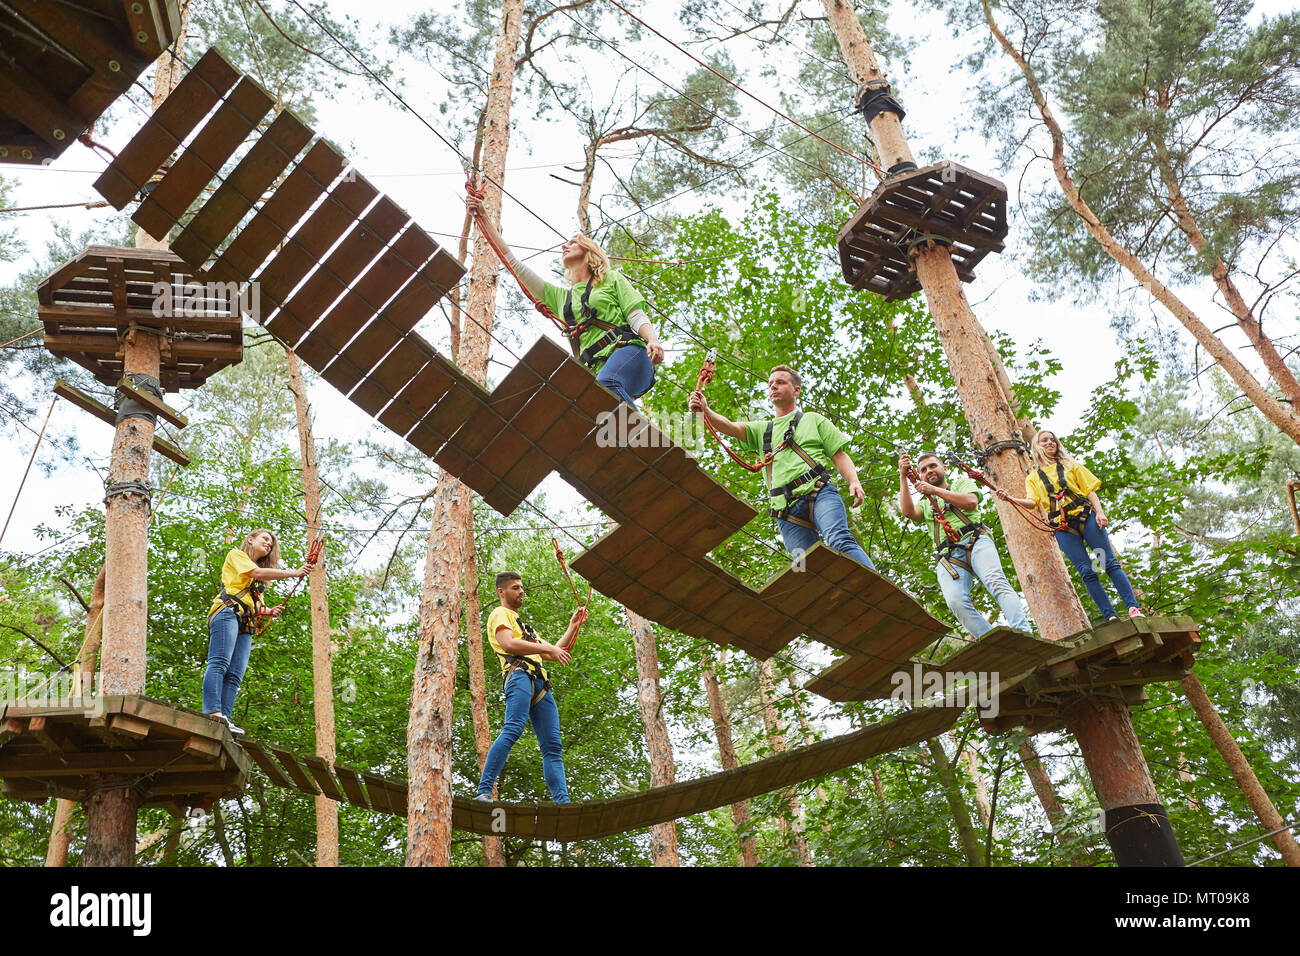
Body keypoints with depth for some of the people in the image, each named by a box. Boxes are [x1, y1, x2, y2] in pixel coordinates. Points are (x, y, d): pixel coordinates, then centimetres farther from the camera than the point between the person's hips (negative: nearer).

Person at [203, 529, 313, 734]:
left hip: (245, 626, 7)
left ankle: (224, 721, -18)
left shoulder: (260, 580, 35)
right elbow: (257, 573, -3)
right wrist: (294, 573, -5)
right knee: (219, 663, -22)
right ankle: (213, 710, -33)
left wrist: (268, 611, 4)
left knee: (235, 675, -8)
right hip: (227, 612, -7)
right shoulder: (236, 555, 14)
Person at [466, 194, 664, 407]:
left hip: (628, 352, -3)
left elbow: (637, 316, 10)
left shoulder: (612, 279, 22)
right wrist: (483, 218, 32)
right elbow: (514, 264, 31)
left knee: (606, 387, -39)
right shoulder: (559, 296, 31)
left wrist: (653, 341, -12)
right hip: (596, 371, 3)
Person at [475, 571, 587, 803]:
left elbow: (554, 654, 36)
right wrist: (547, 648, -7)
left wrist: (573, 626, 30)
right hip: (519, 675, -8)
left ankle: (562, 801, -13)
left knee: (552, 746, -5)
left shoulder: (523, 625, 39)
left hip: (541, 686, 8)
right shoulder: (500, 614, 13)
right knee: (513, 730, -28)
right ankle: (484, 792, -34)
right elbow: (508, 644, -9)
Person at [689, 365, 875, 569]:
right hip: (787, 511, 3)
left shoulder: (813, 420, 22)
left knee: (839, 541, -28)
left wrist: (854, 482, -6)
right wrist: (705, 411, -12)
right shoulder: (761, 430, 28)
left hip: (819, 493, -3)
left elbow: (839, 455, 14)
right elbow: (731, 427, 9)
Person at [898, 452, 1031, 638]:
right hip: (948, 556, 2)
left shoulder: (962, 482, 26)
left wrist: (935, 490, 2)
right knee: (955, 601, -29)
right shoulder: (925, 504, 33)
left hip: (974, 541, -1)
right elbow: (908, 512, 9)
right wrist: (903, 477, 8)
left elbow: (971, 502, 3)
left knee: (995, 581, -32)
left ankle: (1022, 634, -46)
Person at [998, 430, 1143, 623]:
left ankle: (1133, 608, -10)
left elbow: (1089, 490, 13)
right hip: (1063, 528, -1)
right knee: (1087, 572, -9)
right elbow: (1032, 502, 0)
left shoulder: (1070, 465, 20)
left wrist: (1099, 512, -4)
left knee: (1110, 563, -9)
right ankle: (1111, 617, -10)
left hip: (1086, 517, 1)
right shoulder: (1033, 477, 17)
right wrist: (1010, 499, -19)